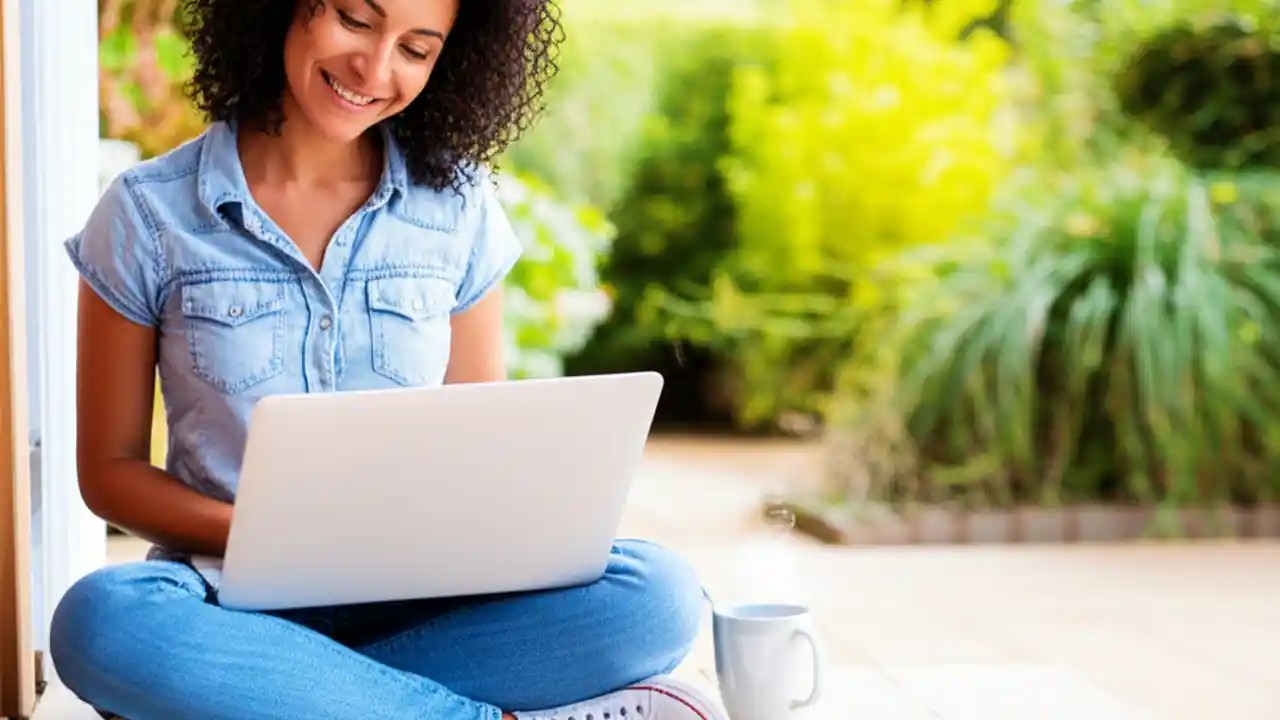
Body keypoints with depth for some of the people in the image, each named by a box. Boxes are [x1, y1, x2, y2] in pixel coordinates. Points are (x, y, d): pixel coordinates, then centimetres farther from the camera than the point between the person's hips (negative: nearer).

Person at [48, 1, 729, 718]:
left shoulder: (460, 210, 5)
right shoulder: (146, 214, 0)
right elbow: (111, 469, 3)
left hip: (418, 605, 1)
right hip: (240, 598, -1)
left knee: (657, 593, -26)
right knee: (103, 619, -36)